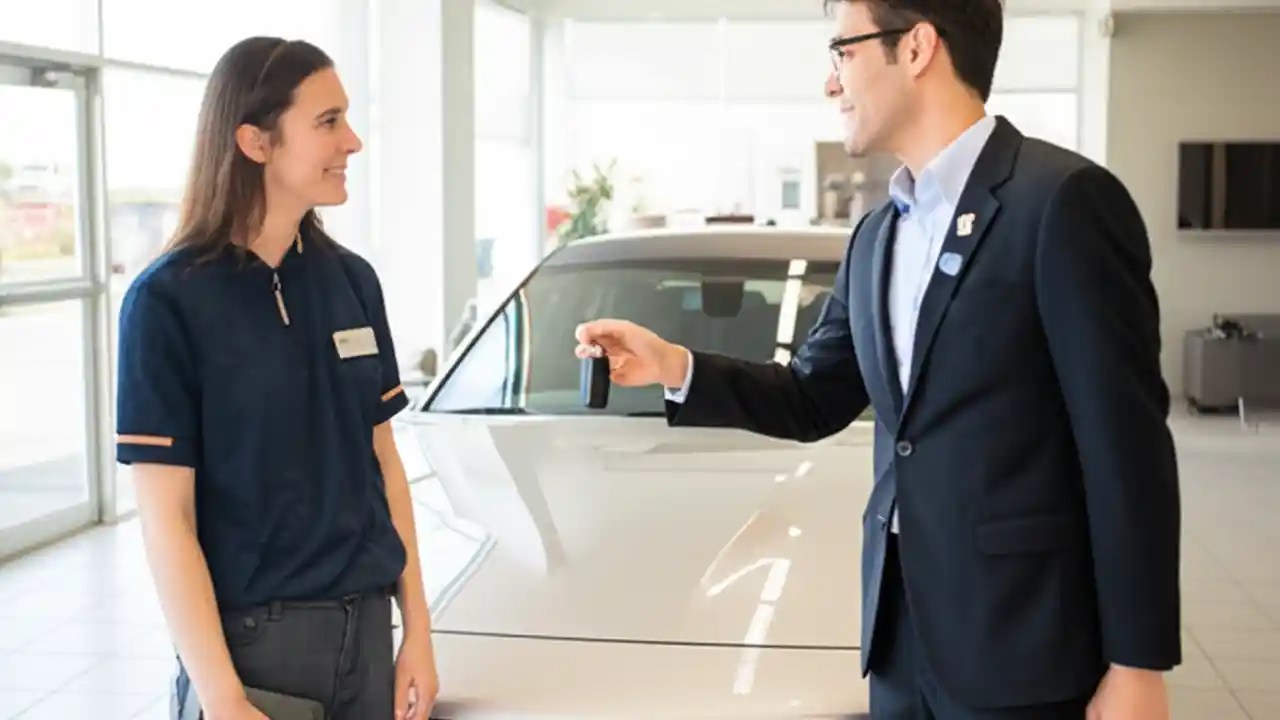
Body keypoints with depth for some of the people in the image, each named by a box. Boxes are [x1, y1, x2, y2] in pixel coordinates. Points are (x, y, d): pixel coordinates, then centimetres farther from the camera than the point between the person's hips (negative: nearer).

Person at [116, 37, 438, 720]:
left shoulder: (352, 281, 4)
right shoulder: (171, 300, -12)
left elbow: (383, 464, 9)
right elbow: (166, 518, -13)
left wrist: (416, 626, 6)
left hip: (367, 628, 5)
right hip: (251, 638, -5)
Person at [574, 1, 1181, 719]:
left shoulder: (1063, 199, -12)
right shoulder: (877, 237, 13)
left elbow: (1129, 444, -13)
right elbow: (814, 400, 19)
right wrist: (674, 366, 3)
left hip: (1024, 644, -7)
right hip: (905, 635, 7)